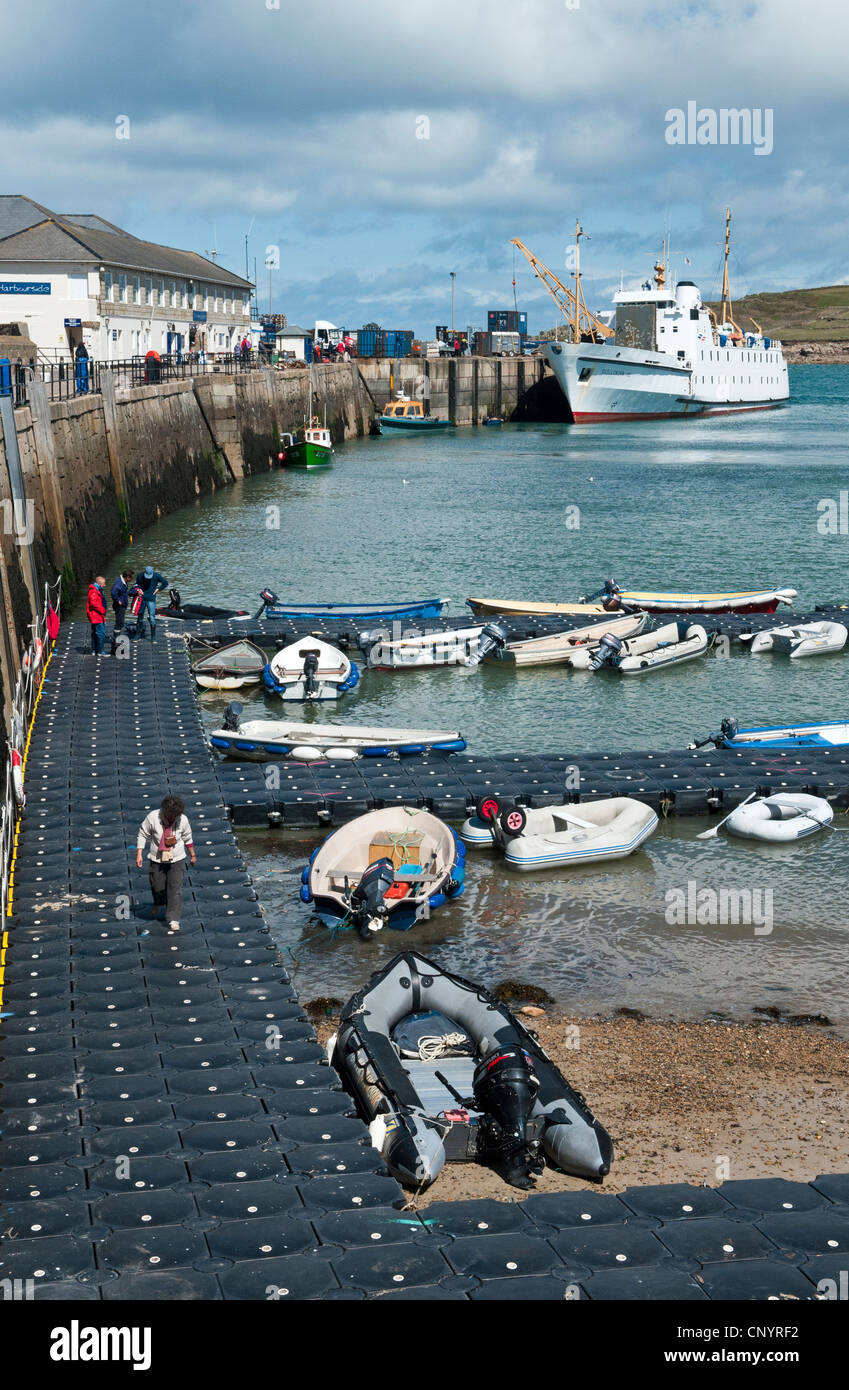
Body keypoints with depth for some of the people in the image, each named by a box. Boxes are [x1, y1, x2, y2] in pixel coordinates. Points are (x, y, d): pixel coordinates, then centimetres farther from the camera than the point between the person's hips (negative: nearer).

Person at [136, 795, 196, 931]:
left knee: (175, 889, -7)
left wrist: (192, 855, 16)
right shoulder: (152, 817, -16)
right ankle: (159, 904, 46)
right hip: (156, 860, 0)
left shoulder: (182, 820, -10)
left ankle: (173, 919, 0)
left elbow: (187, 838, 6)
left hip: (177, 860, 0)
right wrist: (139, 854, -10)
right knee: (157, 887, 10)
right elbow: (142, 834, -5)